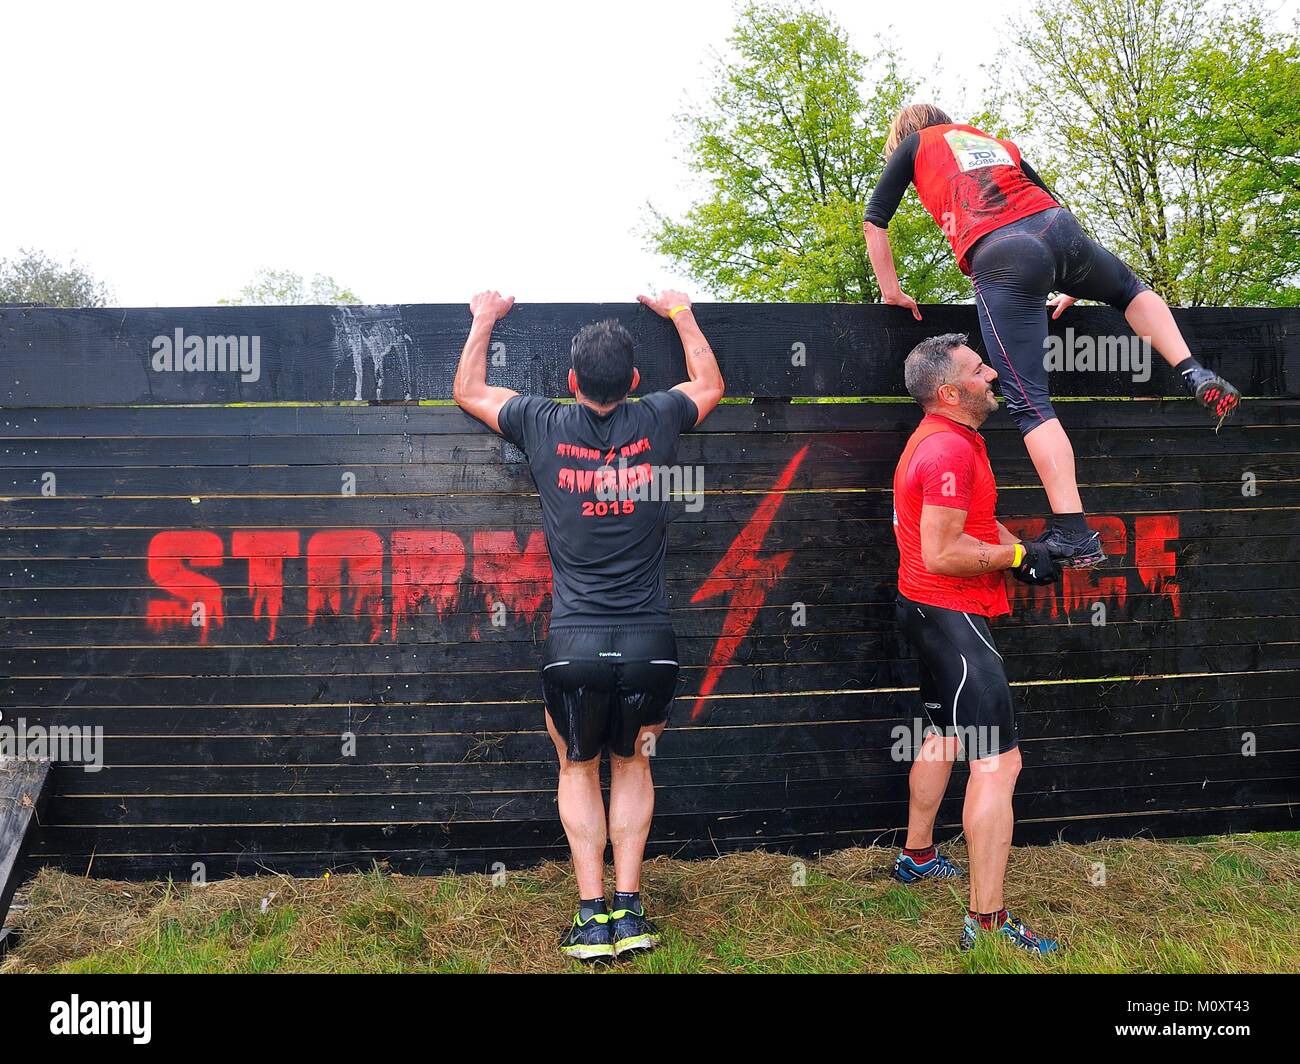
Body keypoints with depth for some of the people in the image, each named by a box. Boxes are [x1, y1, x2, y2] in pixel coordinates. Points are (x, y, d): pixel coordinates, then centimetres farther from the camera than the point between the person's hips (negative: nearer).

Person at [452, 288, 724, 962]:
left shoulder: (545, 426, 0)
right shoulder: (656, 422, 2)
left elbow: (467, 391, 20)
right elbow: (709, 384, 26)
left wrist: (485, 319, 34)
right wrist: (680, 313, 38)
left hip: (574, 645, -1)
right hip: (649, 642, 1)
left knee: (578, 768, 21)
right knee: (632, 765, 23)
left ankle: (593, 916, 14)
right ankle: (629, 911, 18)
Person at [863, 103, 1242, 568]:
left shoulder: (915, 143, 23)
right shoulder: (998, 144, 35)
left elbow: (874, 224, 15)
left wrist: (891, 291, 20)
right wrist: (1077, 284, 37)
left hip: (998, 257, -5)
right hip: (1059, 229, 5)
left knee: (1029, 403, -7)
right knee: (1130, 289, 35)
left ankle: (1073, 534, -13)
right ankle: (1195, 374, 15)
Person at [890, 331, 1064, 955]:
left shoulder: (943, 438, 13)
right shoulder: (951, 450, -21)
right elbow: (942, 554, -25)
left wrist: (1020, 548, 3)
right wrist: (1018, 556, -15)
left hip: (932, 612, 11)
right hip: (952, 615, -11)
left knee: (945, 734, 25)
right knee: (998, 762, -10)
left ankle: (917, 857, 41)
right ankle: (986, 922, -6)